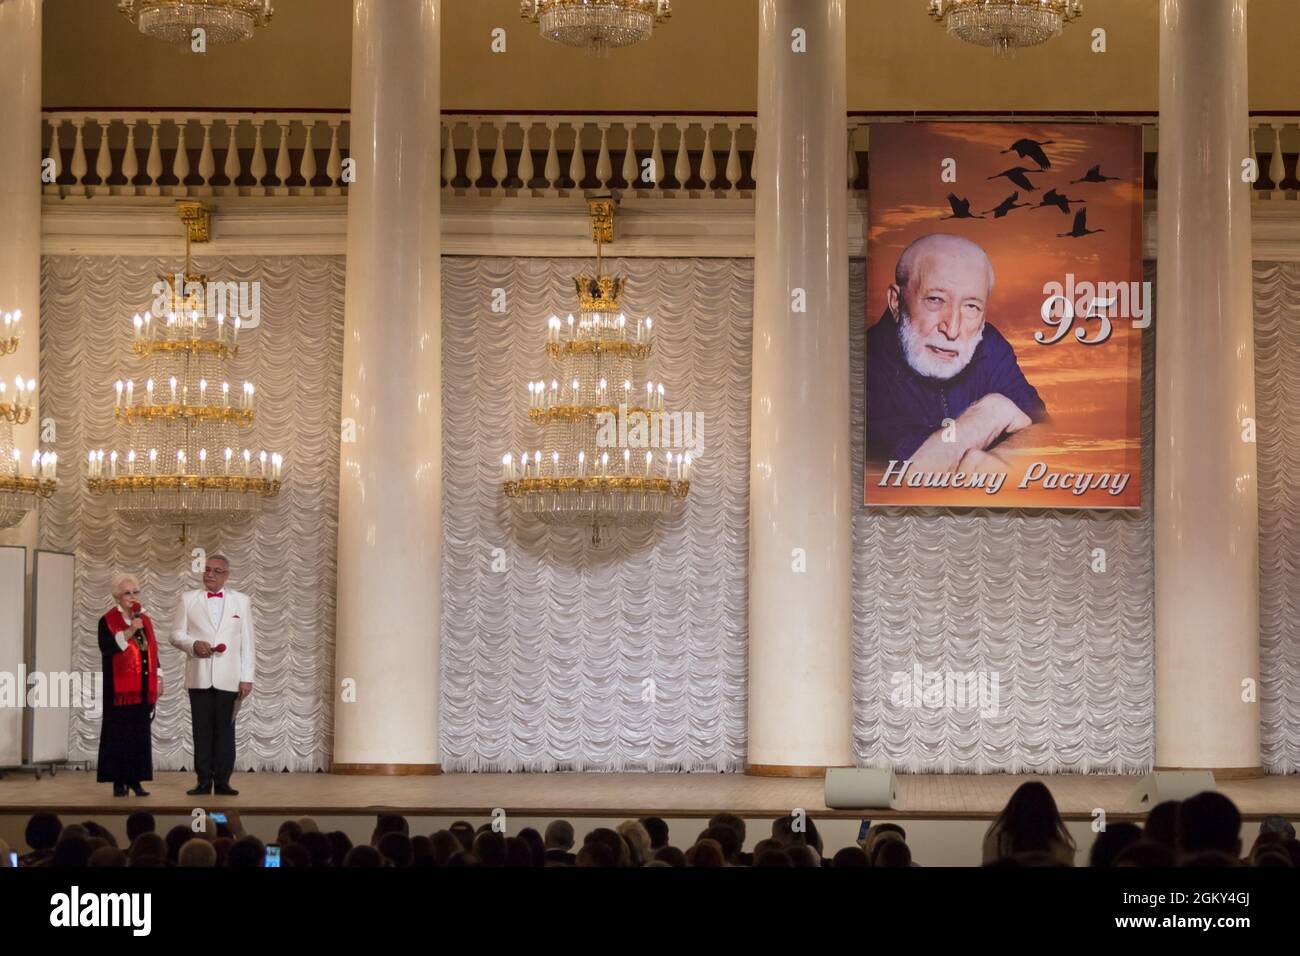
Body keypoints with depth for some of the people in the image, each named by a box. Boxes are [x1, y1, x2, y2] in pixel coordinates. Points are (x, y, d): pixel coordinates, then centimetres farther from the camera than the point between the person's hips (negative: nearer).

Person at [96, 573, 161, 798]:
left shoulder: (145, 620, 16)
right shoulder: (107, 621, -2)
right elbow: (106, 647, -17)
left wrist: (158, 679, 13)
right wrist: (129, 632, -24)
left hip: (144, 688, 5)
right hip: (120, 688, -5)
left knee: (141, 735, 3)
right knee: (119, 734, -4)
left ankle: (135, 779, 8)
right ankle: (118, 782, 0)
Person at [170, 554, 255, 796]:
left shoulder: (242, 602, 9)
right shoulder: (189, 599, 11)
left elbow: (248, 643, 7)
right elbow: (177, 634, 10)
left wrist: (247, 678, 0)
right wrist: (193, 644, -11)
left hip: (228, 678, -1)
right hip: (199, 677, 1)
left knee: (225, 730, -1)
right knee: (201, 730, 0)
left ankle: (222, 782, 2)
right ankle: (204, 782, 4)